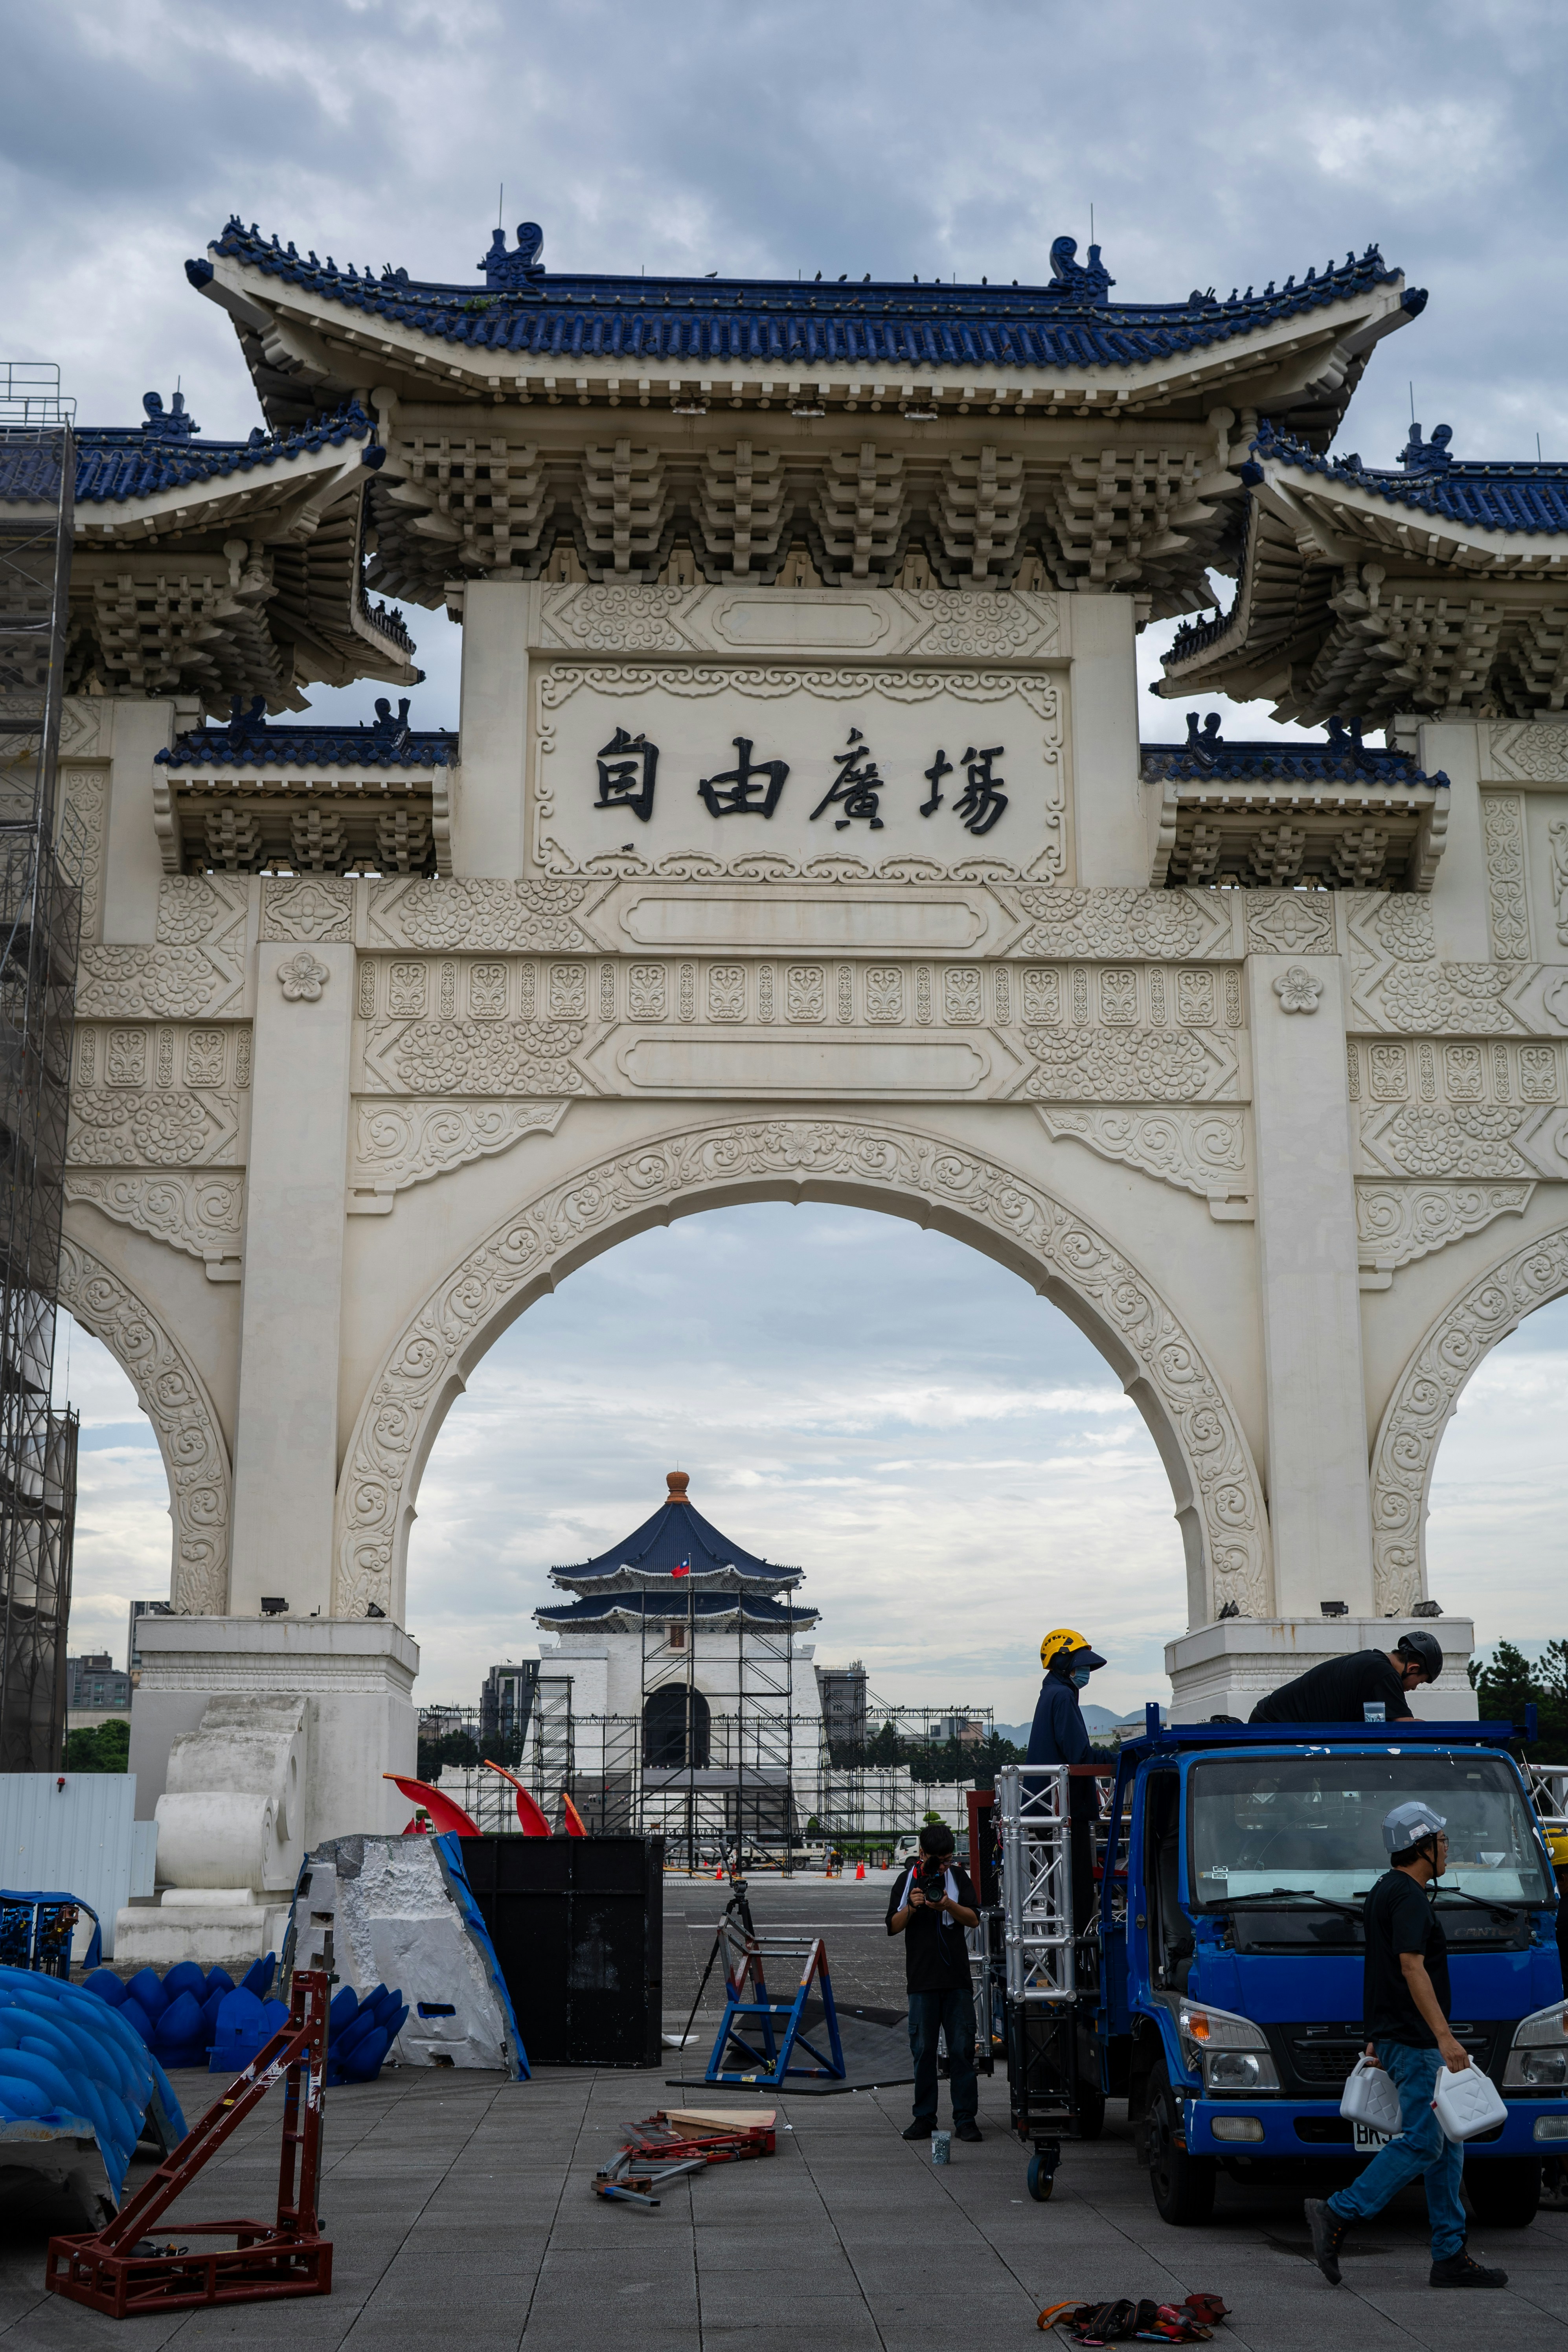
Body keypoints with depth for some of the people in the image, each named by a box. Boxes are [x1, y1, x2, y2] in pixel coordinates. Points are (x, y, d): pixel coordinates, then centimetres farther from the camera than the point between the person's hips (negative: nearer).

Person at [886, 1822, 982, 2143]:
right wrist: (911, 1907, -14)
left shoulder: (958, 1877, 9)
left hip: (957, 1978, 0)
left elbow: (974, 1919, 2)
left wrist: (949, 1905, -16)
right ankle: (924, 2118, 9)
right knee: (923, 2049, 1)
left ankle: (965, 2119, 1)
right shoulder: (907, 1880, 8)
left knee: (962, 2049, -3)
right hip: (922, 1980, 0)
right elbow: (893, 1927, 5)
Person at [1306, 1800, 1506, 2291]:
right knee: (1423, 2142, -10)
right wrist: (1444, 2037, -28)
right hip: (1413, 2041, -10)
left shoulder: (1384, 1892, 17)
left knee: (1446, 2142, 10)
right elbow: (1412, 1968, -24)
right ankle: (1337, 2214, -9)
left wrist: (1377, 2036, 26)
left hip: (1393, 2035, 10)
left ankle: (1450, 2256, 10)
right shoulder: (1409, 1897, -15)